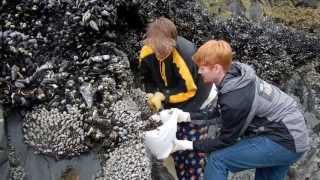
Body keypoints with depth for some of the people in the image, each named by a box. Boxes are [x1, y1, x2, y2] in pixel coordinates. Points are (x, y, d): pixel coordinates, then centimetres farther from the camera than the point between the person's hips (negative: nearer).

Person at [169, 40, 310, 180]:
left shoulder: (234, 100, -29)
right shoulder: (235, 74, -5)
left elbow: (225, 141, -13)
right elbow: (220, 110, 9)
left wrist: (188, 145, -8)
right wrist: (188, 116, 5)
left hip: (285, 141, -9)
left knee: (217, 159, -9)